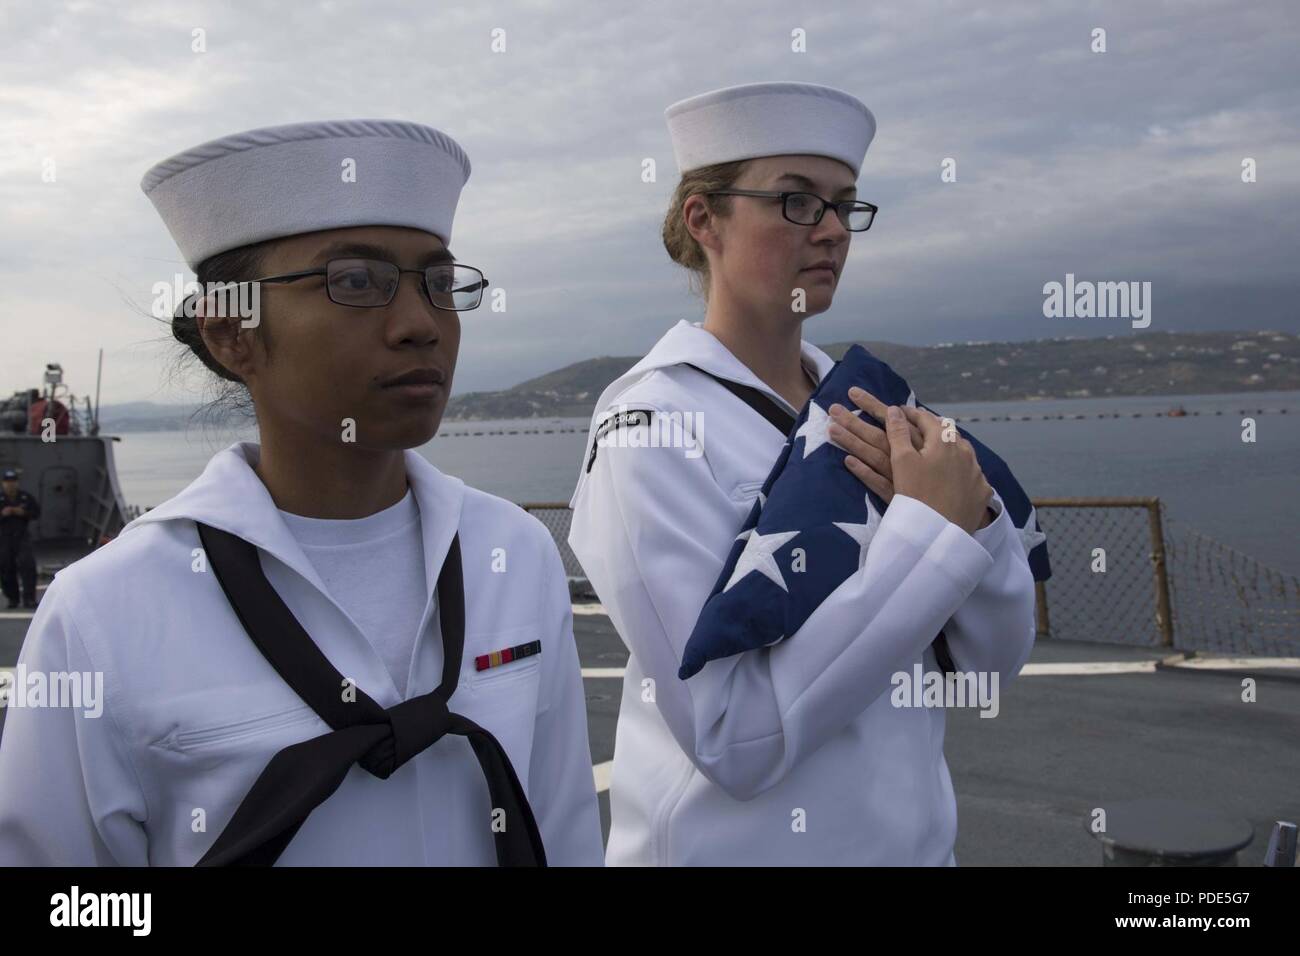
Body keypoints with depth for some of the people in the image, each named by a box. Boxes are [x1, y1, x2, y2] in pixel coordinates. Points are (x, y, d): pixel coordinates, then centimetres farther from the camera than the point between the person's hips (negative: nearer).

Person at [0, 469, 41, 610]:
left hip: (22, 536, 0)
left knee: (28, 565, -11)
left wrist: (24, 513, -11)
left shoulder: (26, 497, 2)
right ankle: (12, 598, 17)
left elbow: (37, 512, 5)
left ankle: (29, 598, -8)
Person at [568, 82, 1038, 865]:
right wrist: (929, 529, -23)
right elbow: (731, 739, -25)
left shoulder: (863, 407, -1)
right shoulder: (652, 431, -18)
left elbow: (997, 654, 1)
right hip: (741, 839, -5)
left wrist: (971, 510, -17)